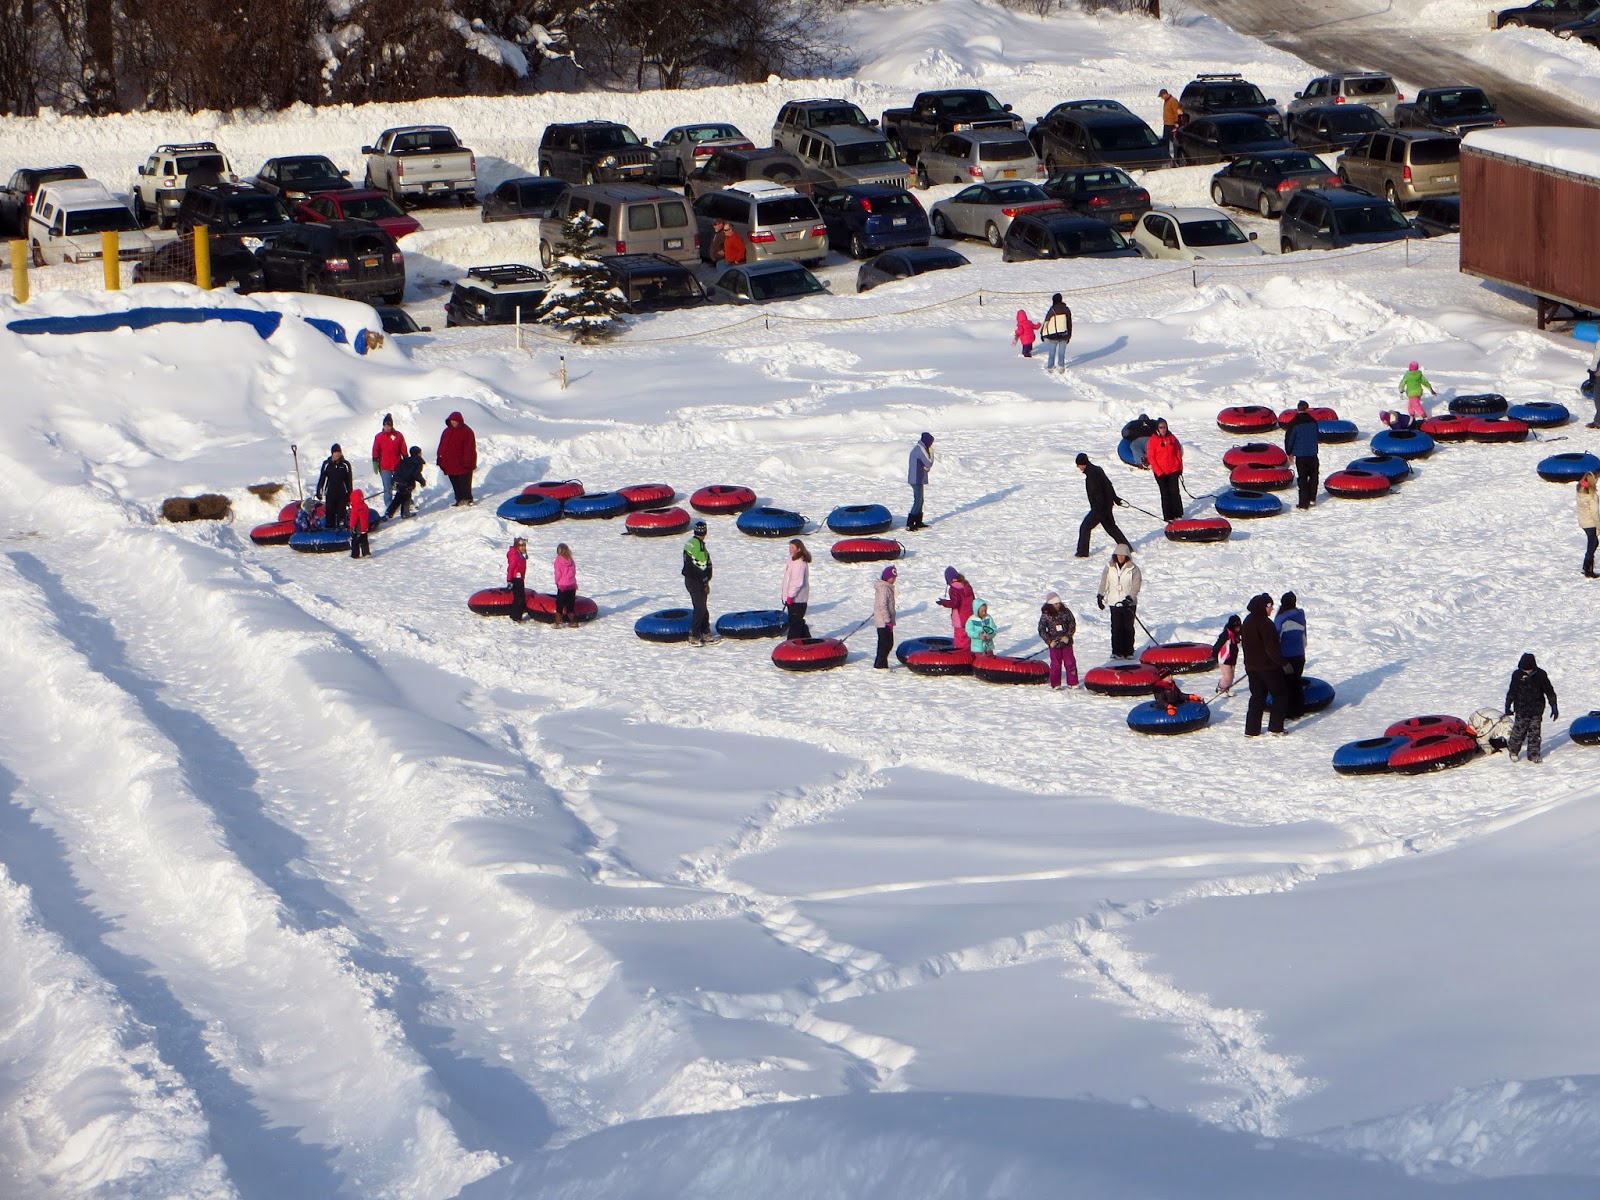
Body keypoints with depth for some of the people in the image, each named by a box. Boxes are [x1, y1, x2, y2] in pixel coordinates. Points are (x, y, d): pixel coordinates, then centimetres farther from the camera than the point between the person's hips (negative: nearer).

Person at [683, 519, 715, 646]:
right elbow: (701, 567, -20)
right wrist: (706, 584, -11)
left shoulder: (689, 543, 7)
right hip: (696, 582, -9)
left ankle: (706, 634, 21)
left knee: (702, 607, 15)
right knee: (700, 608, -2)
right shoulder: (699, 546, -22)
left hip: (689, 579, 9)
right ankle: (694, 635, 0)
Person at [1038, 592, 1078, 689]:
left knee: (1070, 663, 5)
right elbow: (1041, 630, -5)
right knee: (1056, 664, 5)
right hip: (1054, 644, -2)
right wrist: (1049, 641, -13)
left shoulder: (1065, 612, -4)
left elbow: (1072, 624, 0)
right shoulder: (1045, 616, -9)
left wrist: (1068, 636, -12)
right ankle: (1055, 684, 16)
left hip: (1066, 642, 2)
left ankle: (1072, 683, 14)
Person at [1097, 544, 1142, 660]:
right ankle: (1117, 651, 3)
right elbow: (1104, 582, 12)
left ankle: (1128, 651, 9)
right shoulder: (1110, 567, 4)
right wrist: (1100, 596, 7)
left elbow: (1136, 585, -8)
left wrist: (1129, 598, -18)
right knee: (1116, 628, -1)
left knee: (1128, 627, 1)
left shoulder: (1133, 568, -5)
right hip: (1114, 602, 2)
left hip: (1129, 603, -2)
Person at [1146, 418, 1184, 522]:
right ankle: (1168, 516, 5)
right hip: (1160, 473, -2)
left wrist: (1180, 467, 7)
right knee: (1165, 494, 1)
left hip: (1173, 470, 2)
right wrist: (1159, 472, -11)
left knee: (1175, 492, 1)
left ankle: (1177, 514, 10)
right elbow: (1150, 457, -7)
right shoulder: (1153, 440, -6)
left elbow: (1178, 453, 12)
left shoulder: (1171, 438, 5)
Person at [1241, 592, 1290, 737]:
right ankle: (1275, 727, 4)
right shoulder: (1265, 624, -21)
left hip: (1251, 666, 8)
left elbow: (1244, 643, 16)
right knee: (1281, 695, 6)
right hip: (1269, 667, -8)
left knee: (1257, 697, 14)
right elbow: (1272, 648, -22)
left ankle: (1251, 729, 10)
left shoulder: (1247, 622, 7)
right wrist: (1284, 663, -13)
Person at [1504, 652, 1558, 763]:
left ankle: (1534, 754, 15)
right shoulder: (1517, 675, -6)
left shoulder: (1540, 675, -6)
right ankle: (1513, 751, 21)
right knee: (1519, 731, 1)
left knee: (1535, 733, 5)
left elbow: (1549, 691, 3)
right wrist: (1508, 706, 6)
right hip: (1521, 710, -1)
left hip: (1537, 710, 1)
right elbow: (1512, 692, 4)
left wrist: (1554, 706, 3)